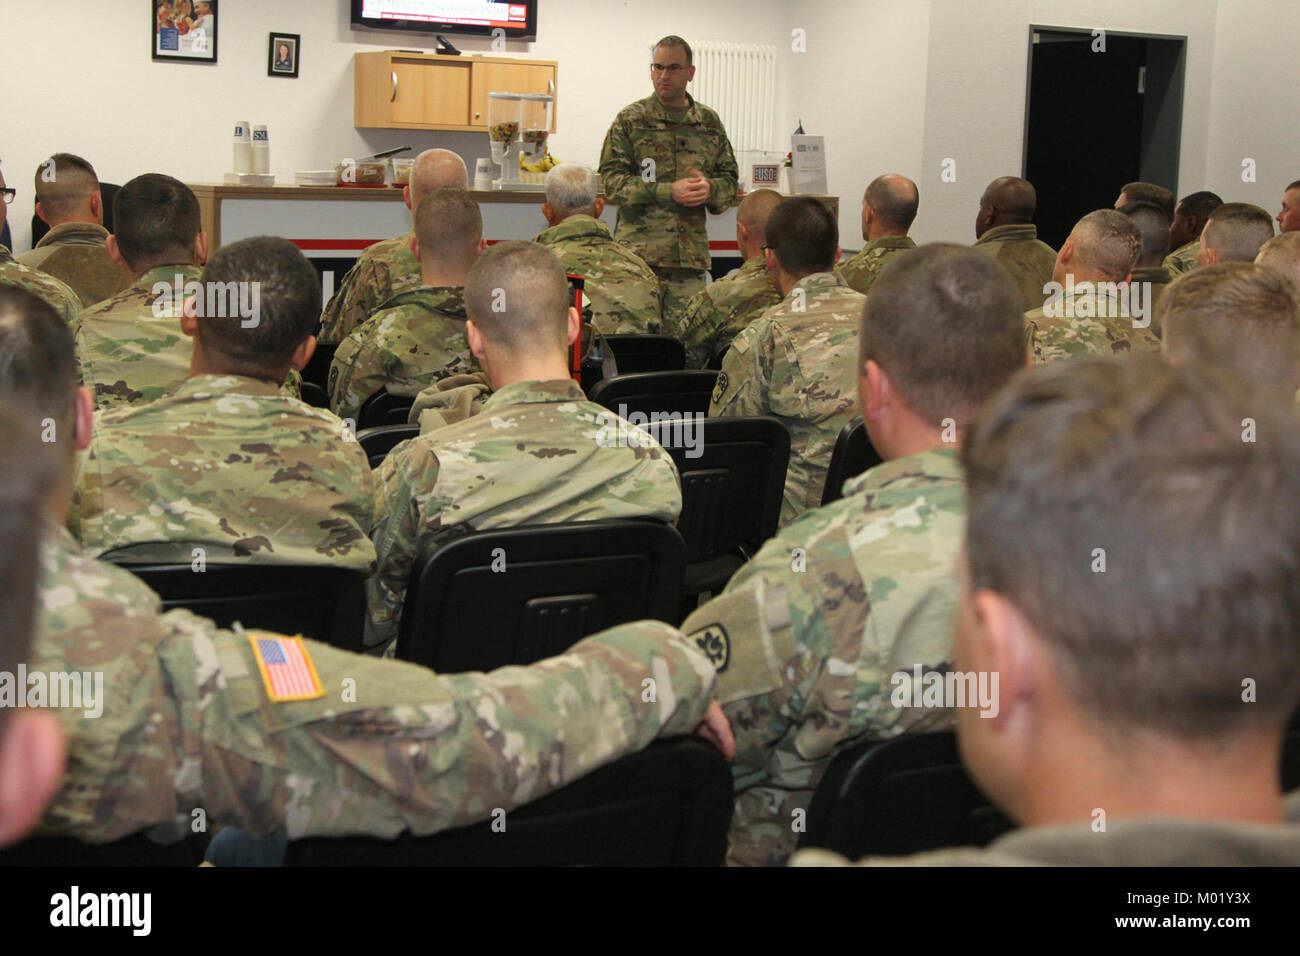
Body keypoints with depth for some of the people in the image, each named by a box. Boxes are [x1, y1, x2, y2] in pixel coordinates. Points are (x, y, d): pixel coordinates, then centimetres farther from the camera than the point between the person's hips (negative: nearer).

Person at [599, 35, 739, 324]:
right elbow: (611, 181, -4)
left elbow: (730, 180, 19)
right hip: (638, 254, -3)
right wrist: (670, 192, -14)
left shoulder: (709, 123, 15)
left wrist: (710, 189, -7)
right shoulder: (630, 120, 4)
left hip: (691, 256, 3)